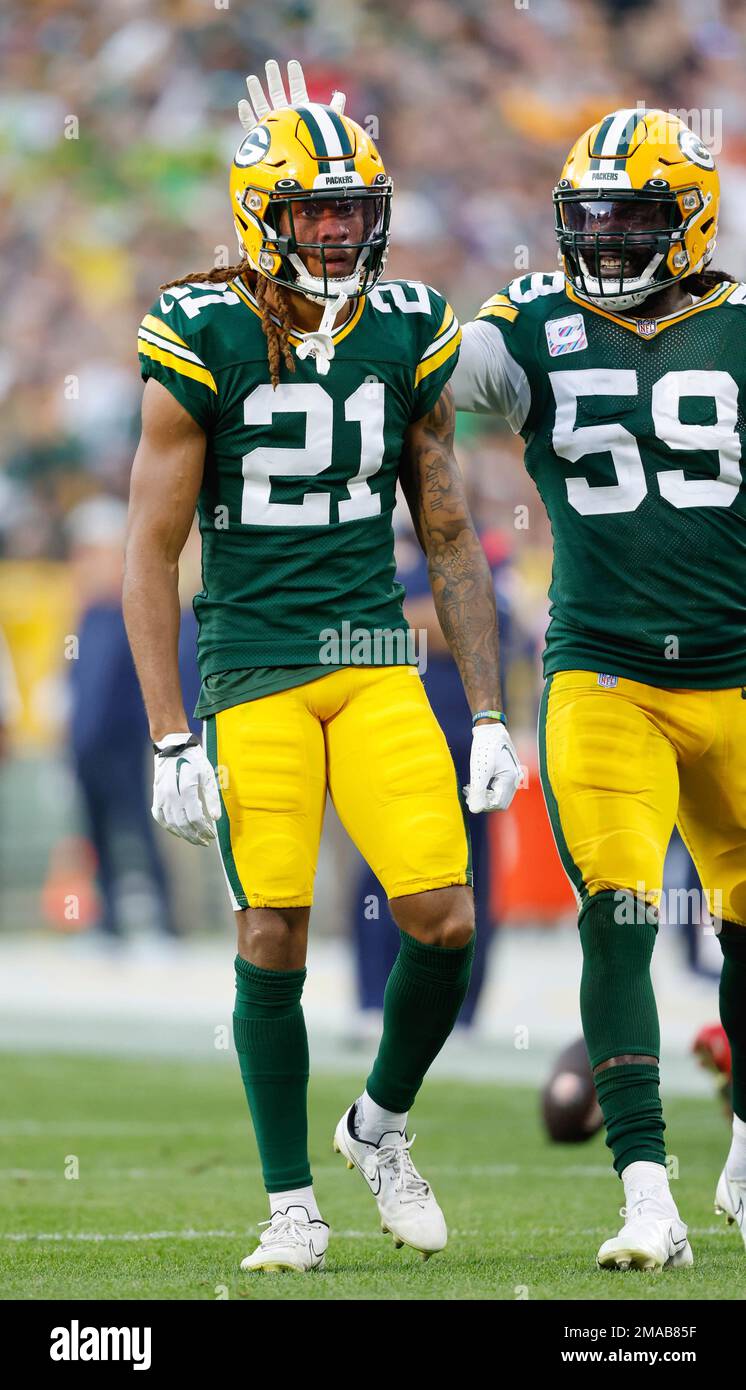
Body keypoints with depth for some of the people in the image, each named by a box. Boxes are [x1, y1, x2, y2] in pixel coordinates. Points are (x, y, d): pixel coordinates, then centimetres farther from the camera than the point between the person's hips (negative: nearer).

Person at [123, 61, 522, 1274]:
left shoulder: (408, 337, 5)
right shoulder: (203, 345, -6)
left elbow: (450, 539, 12)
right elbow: (151, 552, -3)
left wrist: (490, 716, 8)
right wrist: (170, 741, -8)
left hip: (377, 662, 3)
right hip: (251, 668, -3)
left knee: (444, 918, -7)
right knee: (273, 938, -4)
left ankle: (382, 1125, 20)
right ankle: (292, 1204, 11)